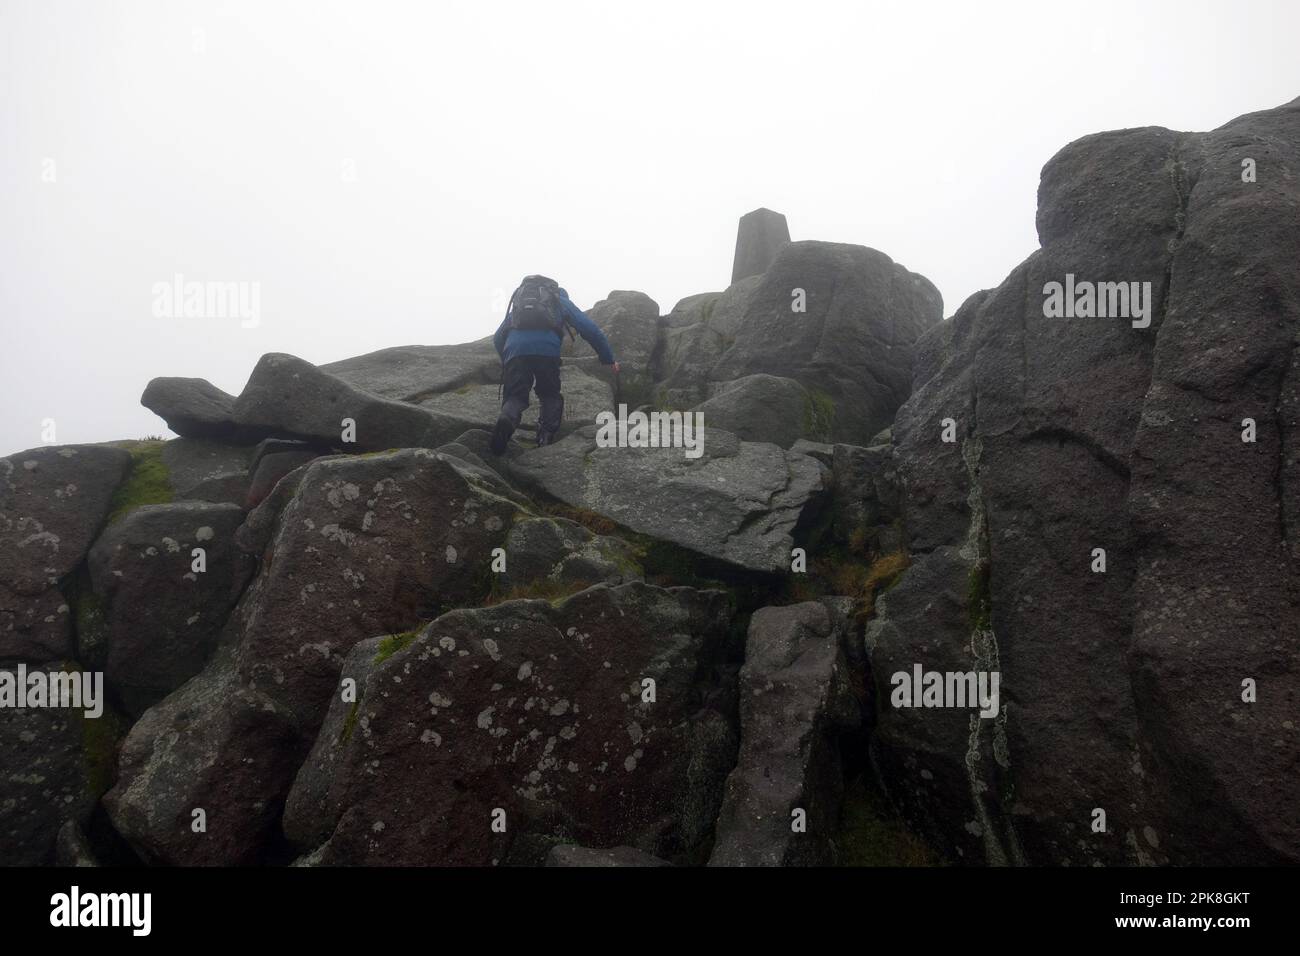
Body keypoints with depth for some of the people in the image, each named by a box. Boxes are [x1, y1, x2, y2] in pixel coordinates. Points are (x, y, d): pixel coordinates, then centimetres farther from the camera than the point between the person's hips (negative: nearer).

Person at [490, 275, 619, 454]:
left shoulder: (518, 303, 38)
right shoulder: (562, 301, 31)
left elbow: (497, 339, 31)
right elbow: (591, 330, 21)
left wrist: (505, 362, 44)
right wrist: (609, 359, 25)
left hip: (514, 347, 2)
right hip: (546, 348, -1)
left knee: (515, 396, 8)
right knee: (550, 396, 17)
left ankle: (507, 419, -27)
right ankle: (546, 437, -6)